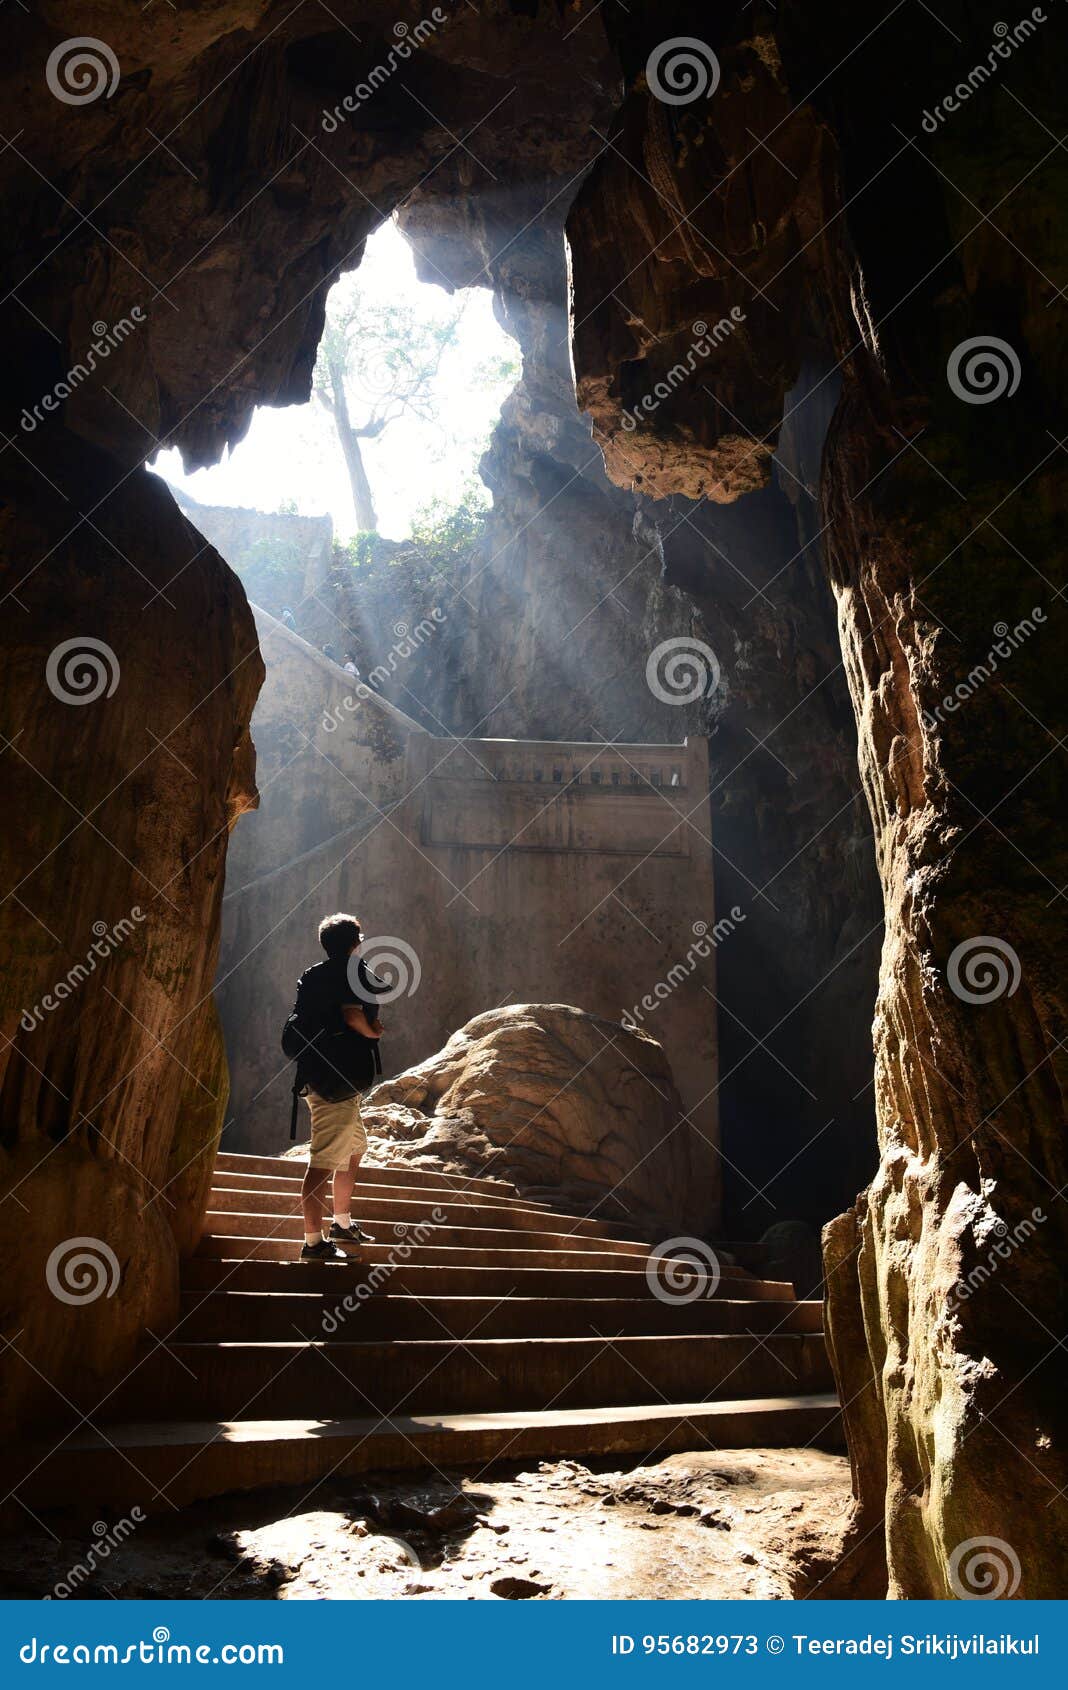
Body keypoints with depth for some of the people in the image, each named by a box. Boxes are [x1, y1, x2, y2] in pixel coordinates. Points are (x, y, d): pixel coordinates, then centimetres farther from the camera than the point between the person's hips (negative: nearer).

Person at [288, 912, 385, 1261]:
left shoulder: (310, 976, 14)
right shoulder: (354, 972, -9)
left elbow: (297, 1023, 17)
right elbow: (351, 1013, -23)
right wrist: (372, 1033, -10)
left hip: (316, 1074, 10)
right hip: (337, 1083, -10)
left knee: (355, 1147, 23)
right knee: (324, 1160, -8)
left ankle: (342, 1224, 34)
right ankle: (313, 1242, -5)